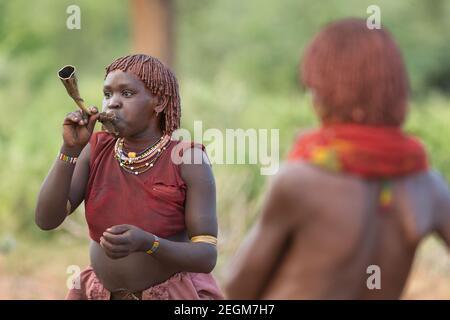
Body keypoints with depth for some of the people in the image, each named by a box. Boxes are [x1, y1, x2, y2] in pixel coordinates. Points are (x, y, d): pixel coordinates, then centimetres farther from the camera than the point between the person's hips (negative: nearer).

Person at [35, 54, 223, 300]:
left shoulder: (191, 160, -16)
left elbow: (206, 256, -19)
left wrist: (145, 243, -35)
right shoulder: (98, 150, -5)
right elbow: (46, 219, -13)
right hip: (107, 297, 4)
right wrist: (71, 147, -23)